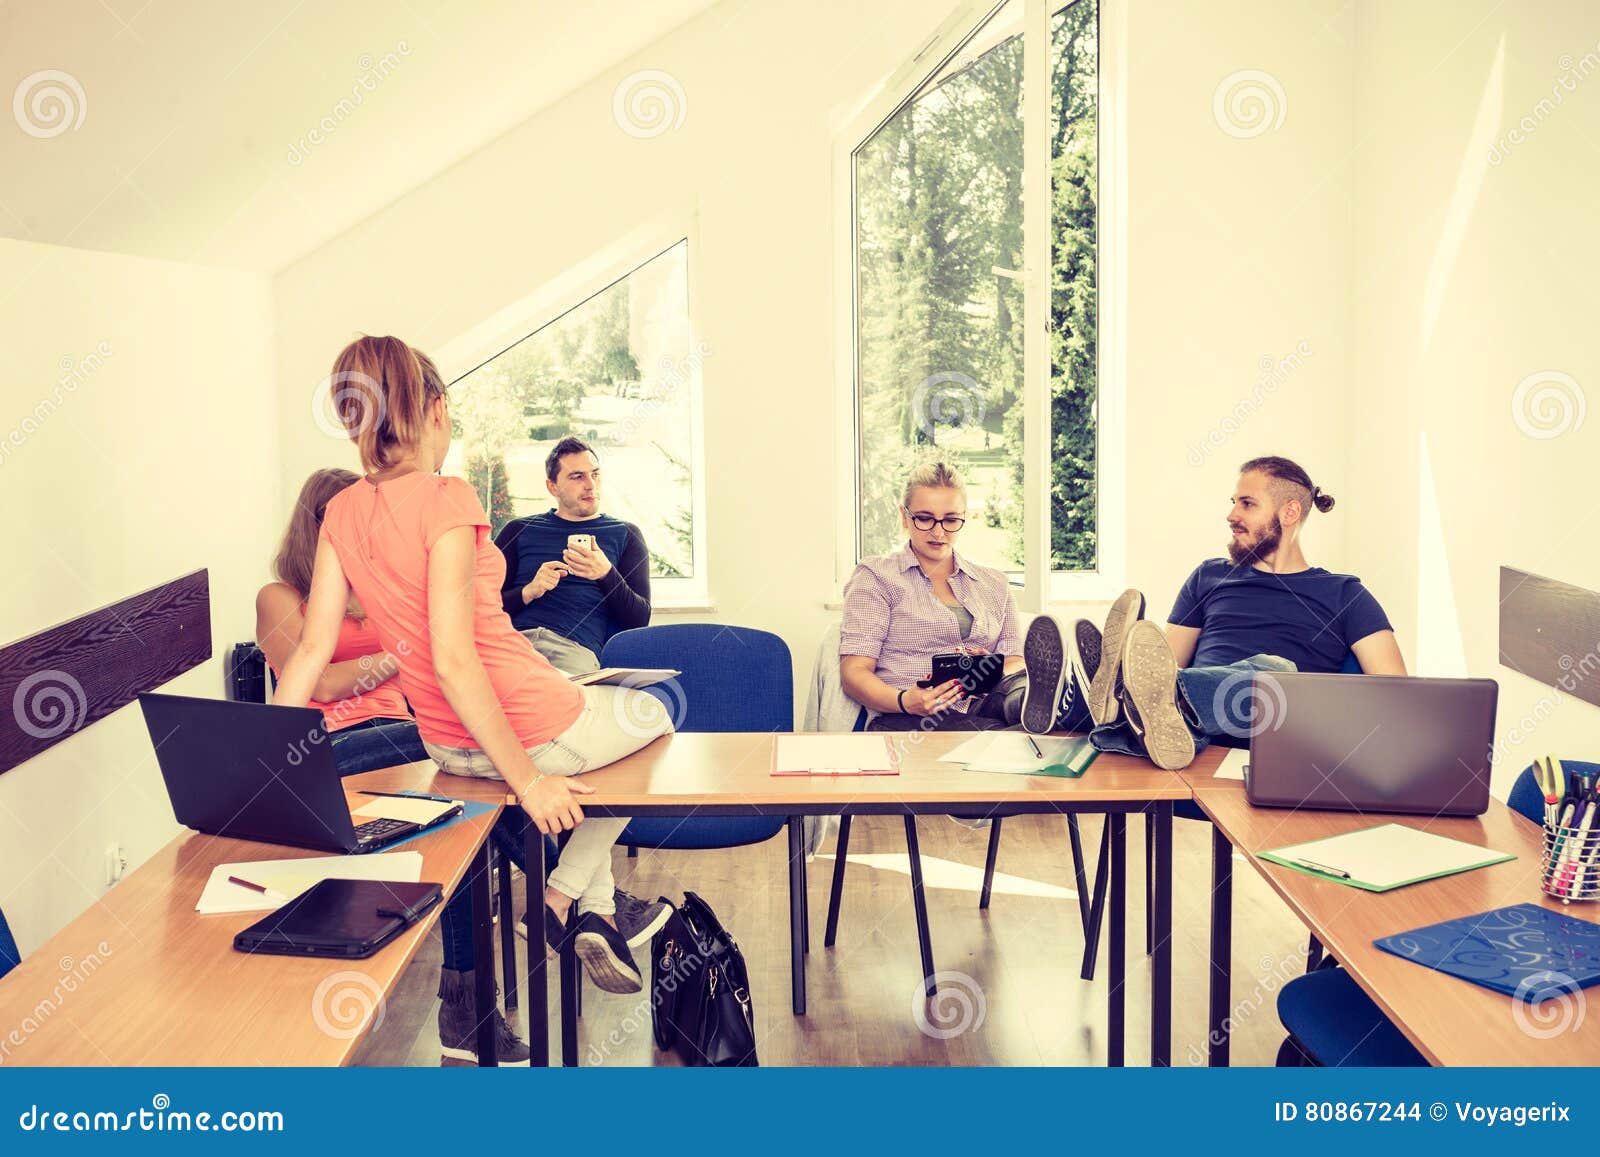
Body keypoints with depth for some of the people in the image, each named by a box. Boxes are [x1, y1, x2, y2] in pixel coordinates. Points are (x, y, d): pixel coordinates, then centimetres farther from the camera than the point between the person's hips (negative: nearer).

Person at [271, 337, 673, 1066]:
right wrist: (527, 779, -22)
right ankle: (568, 897, 19)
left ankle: (597, 910, 34)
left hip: (447, 744, 7)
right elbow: (454, 659, -27)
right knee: (653, 716, 25)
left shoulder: (342, 514, -1)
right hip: (531, 727, -7)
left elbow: (312, 649, -3)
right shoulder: (445, 499, -22)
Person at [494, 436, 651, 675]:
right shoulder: (519, 531, 22)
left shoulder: (625, 535, 21)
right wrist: (528, 592, -5)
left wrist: (606, 575, -7)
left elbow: (640, 620, 11)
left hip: (576, 648, -1)